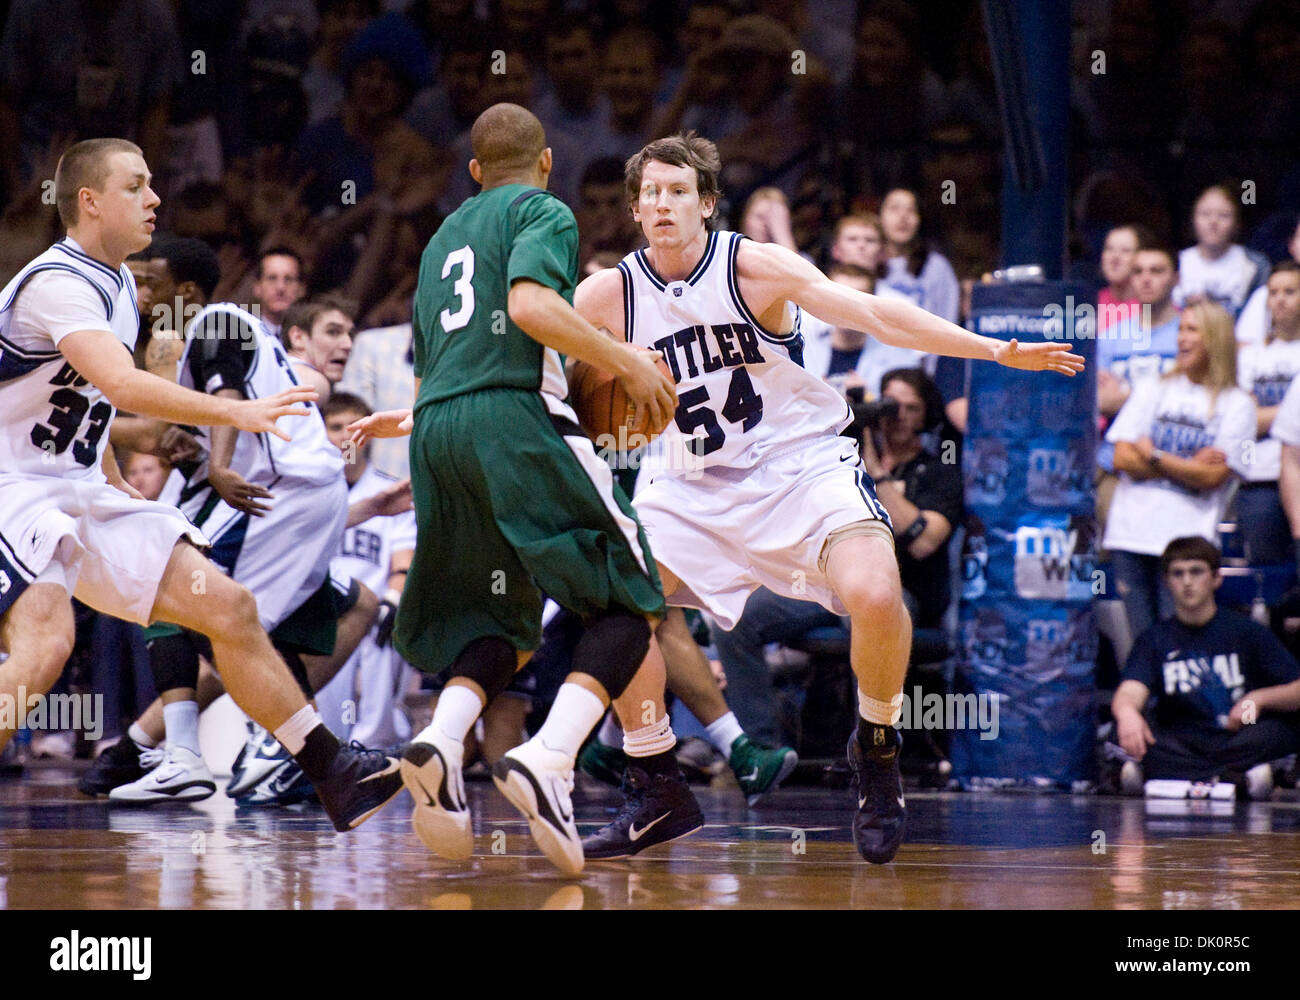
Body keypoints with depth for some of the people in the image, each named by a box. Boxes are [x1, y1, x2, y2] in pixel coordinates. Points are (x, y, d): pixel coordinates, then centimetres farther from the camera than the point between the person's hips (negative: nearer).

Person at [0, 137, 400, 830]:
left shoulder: (117, 284, 12)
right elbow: (122, 384, -34)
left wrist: (113, 481, 24)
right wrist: (236, 413, -41)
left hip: (83, 493, 9)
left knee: (227, 606, 3)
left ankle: (334, 775, 7)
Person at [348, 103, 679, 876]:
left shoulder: (441, 241, 28)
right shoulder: (543, 212, 7)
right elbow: (531, 304, -12)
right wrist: (626, 361, -6)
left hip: (437, 430, 7)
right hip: (514, 414, -7)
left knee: (503, 621, 16)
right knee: (630, 600, -3)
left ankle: (442, 741, -14)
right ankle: (548, 761, -26)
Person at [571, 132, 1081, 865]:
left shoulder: (754, 267, -13)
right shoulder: (610, 295, -5)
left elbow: (869, 313, -17)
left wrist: (997, 350, -23)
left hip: (802, 465, -4)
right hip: (697, 484, 4)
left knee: (874, 595, -29)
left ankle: (877, 749, 0)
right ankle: (653, 796, 3)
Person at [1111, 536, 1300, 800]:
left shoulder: (1247, 632, 6)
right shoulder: (1155, 639, 7)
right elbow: (1130, 692, -12)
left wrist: (1259, 699, -18)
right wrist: (1127, 712, -36)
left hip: (1240, 741, 0)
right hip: (1181, 746, 0)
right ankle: (1239, 776, -32)